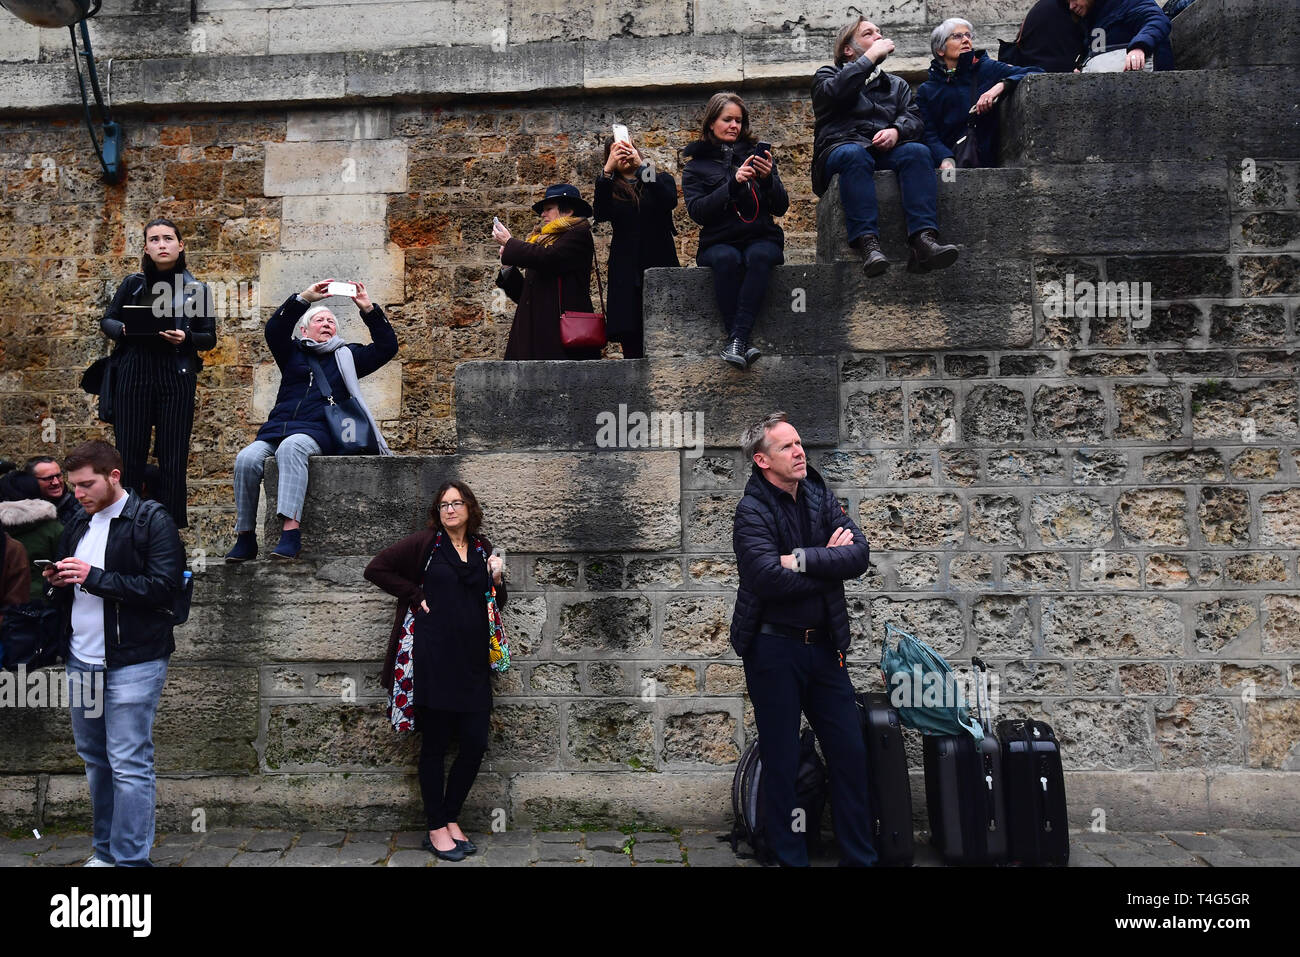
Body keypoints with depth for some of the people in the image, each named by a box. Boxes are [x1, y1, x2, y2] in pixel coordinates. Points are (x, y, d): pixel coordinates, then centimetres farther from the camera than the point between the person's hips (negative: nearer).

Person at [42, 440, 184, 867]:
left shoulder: (152, 520, -8)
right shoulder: (78, 525, 15)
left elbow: (164, 587, -17)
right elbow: (69, 594, 24)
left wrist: (95, 578, -20)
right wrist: (58, 582, 1)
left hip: (132, 662, -7)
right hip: (81, 659, 8)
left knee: (129, 765, -4)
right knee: (94, 758, 15)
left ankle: (131, 859, 4)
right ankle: (106, 850, 28)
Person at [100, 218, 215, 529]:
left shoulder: (196, 289, 6)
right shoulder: (133, 284, 9)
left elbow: (209, 338, 6)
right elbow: (106, 320, 15)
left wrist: (186, 338, -14)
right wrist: (123, 329, -7)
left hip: (177, 378, -1)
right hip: (133, 375, 1)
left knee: (173, 457, 1)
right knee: (129, 454, 2)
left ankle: (171, 528, 7)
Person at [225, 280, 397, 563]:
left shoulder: (346, 356, 22)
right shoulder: (293, 353, 23)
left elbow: (387, 346, 14)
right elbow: (274, 329, 4)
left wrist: (368, 309, 5)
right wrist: (305, 297, -4)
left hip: (318, 431, -3)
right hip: (278, 427, 3)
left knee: (291, 447, -38)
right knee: (247, 459, -27)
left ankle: (291, 530, -49)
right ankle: (245, 537, -19)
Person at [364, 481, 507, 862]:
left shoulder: (483, 548, 12)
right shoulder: (426, 543, 0)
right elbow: (376, 569, 1)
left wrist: (497, 580, 0)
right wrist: (415, 595, -4)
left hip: (472, 661, 4)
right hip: (434, 659, -4)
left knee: (475, 743, 5)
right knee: (435, 744, 4)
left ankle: (451, 819, 23)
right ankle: (436, 829, 16)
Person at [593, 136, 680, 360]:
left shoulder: (660, 180, 15)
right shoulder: (610, 189, 16)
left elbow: (670, 201, -8)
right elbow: (600, 215, -6)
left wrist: (641, 165, -9)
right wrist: (607, 171, -11)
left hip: (660, 266, -1)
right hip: (627, 273, 1)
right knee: (631, 343, -4)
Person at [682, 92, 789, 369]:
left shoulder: (756, 155, 17)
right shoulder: (697, 165, 12)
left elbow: (781, 208, 10)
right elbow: (697, 211, -5)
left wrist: (768, 178, -9)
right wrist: (733, 184, -15)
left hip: (761, 238, 1)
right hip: (718, 242, -1)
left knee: (760, 255, -35)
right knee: (726, 259, -36)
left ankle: (736, 339, -43)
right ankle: (743, 345, -39)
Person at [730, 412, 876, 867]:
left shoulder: (820, 496, 5)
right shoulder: (752, 512, -13)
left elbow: (859, 554, -7)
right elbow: (770, 579, -26)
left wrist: (803, 559, -19)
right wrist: (828, 561, -13)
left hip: (824, 645, 6)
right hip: (773, 647, -5)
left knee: (850, 754, 12)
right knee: (781, 762, 8)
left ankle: (860, 856, 28)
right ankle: (789, 858, 24)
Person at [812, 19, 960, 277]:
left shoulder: (897, 84, 32)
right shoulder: (828, 75, 23)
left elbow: (914, 119, 13)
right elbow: (835, 93, -4)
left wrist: (896, 130, -10)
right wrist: (871, 57, 0)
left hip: (885, 151, 3)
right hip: (840, 147, -3)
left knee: (917, 152, -29)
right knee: (854, 154, -38)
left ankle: (923, 239, -45)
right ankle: (868, 242, -50)